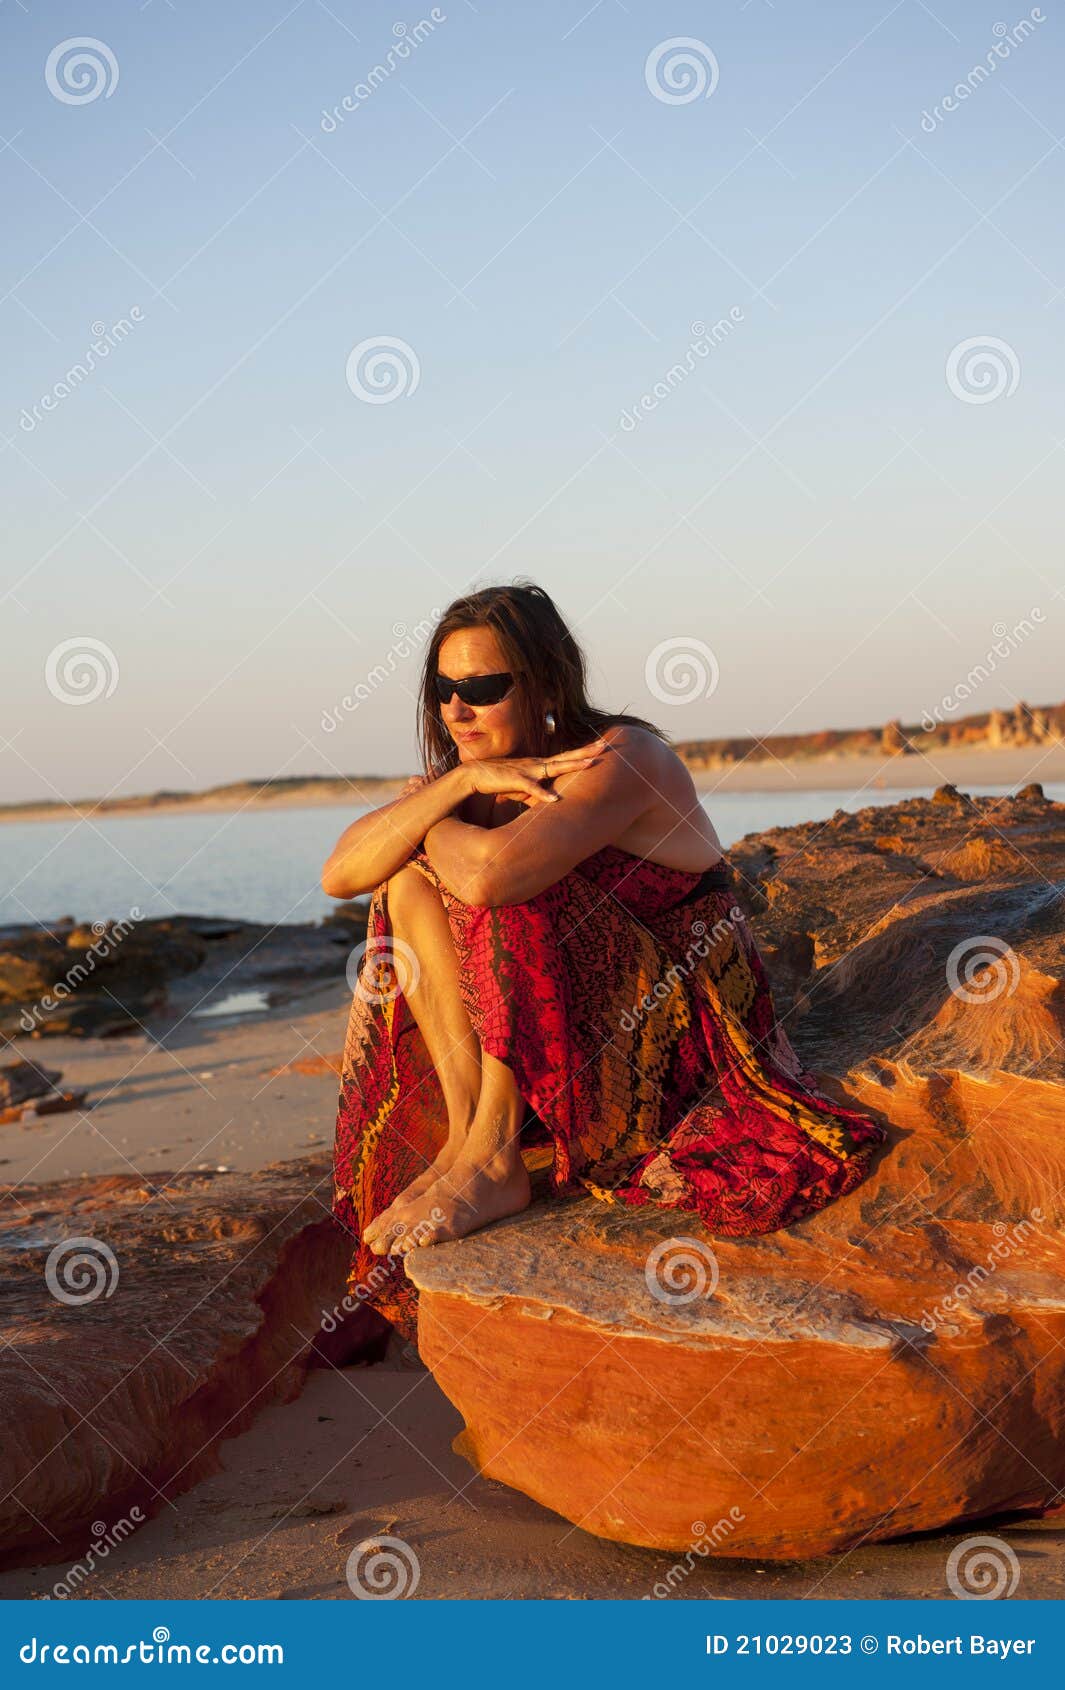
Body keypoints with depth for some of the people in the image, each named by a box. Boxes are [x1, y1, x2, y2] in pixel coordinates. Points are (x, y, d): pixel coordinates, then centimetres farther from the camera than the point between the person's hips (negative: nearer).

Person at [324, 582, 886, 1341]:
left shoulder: (622, 759, -19)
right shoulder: (481, 776, 4)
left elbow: (488, 873, -37)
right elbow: (341, 874, -9)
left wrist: (429, 818, -14)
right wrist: (460, 782, -21)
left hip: (683, 1035, -8)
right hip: (566, 1043, 8)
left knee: (509, 883, -28)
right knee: (408, 876, -5)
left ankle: (492, 1157, -24)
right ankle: (464, 1126, -16)